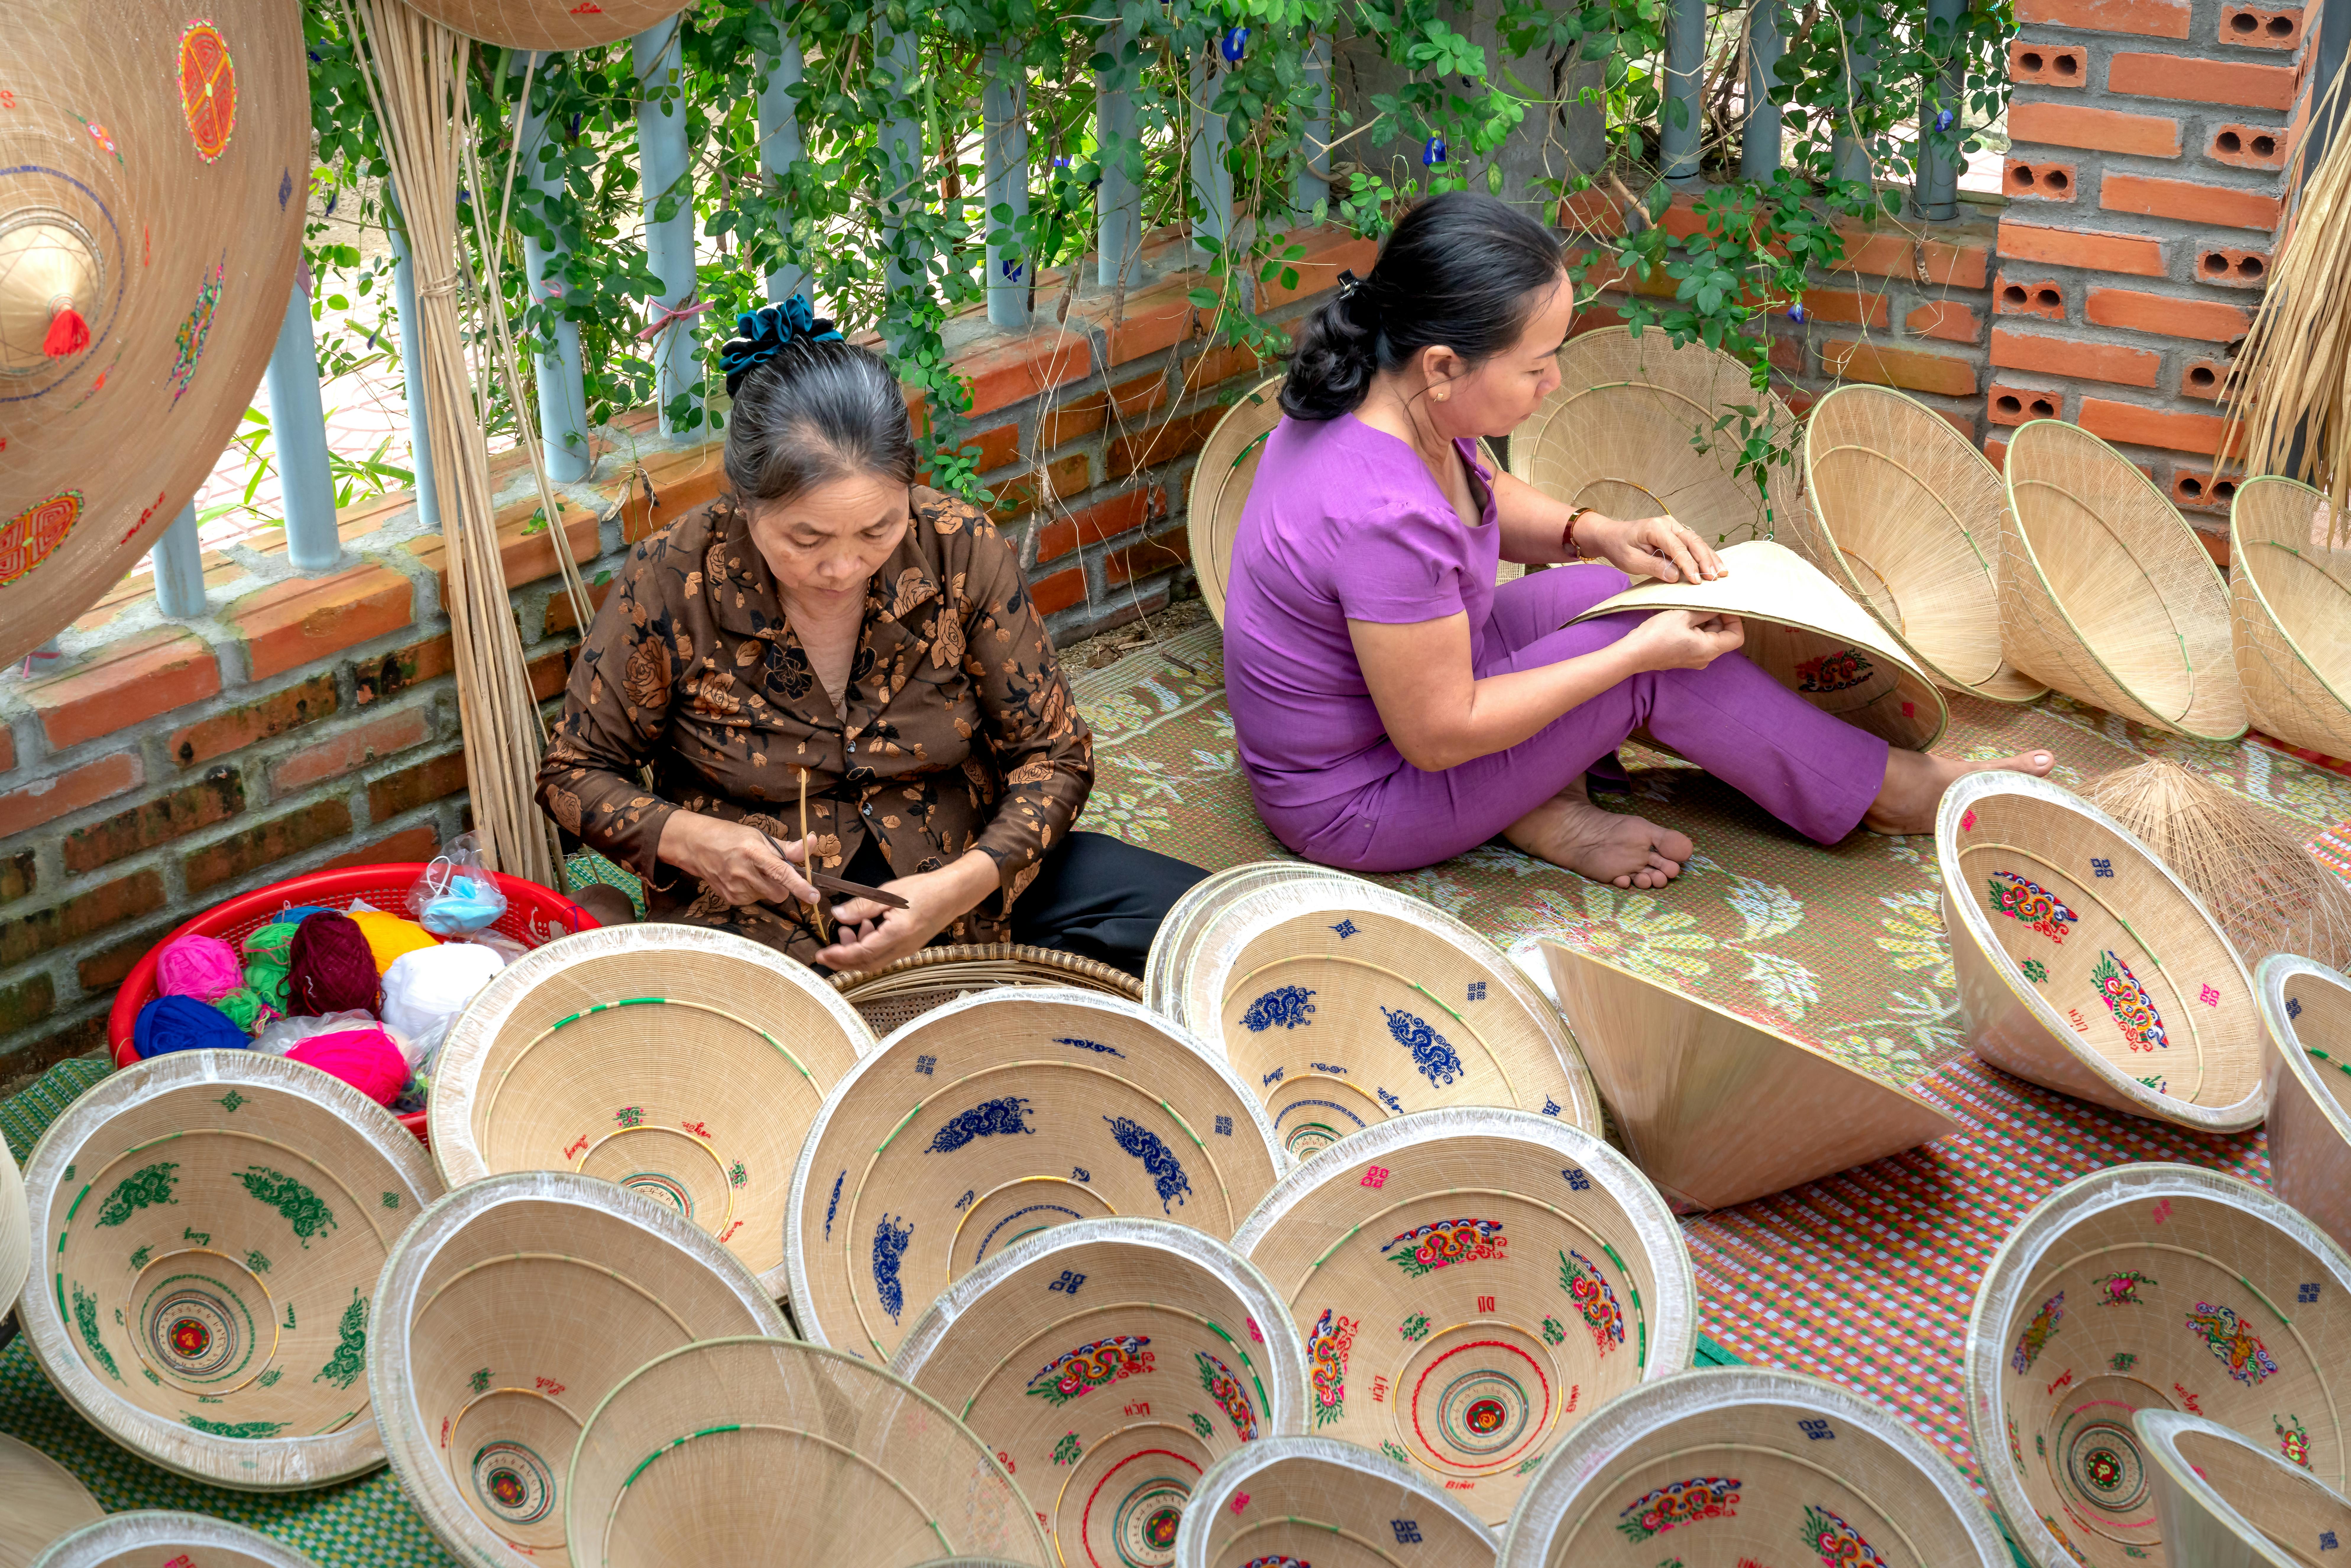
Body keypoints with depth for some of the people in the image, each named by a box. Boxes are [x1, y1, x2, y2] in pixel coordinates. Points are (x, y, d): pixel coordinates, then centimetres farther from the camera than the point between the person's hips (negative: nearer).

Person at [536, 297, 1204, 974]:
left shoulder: (962, 549, -10)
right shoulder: (671, 582, -14)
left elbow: (1052, 756, -2)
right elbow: (574, 772, 1)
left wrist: (962, 885, -20)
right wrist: (689, 839, -19)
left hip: (960, 876, 2)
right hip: (757, 914, -2)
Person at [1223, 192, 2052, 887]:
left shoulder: (1380, 394, -9)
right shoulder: (1384, 518, -37)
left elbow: (1482, 498, 15)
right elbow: (1438, 737, -26)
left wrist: (1598, 534, -5)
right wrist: (1641, 653, -20)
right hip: (1352, 806, -9)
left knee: (1608, 589, 9)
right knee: (1653, 652, -10)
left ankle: (1543, 808, -1)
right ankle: (1896, 792, 7)